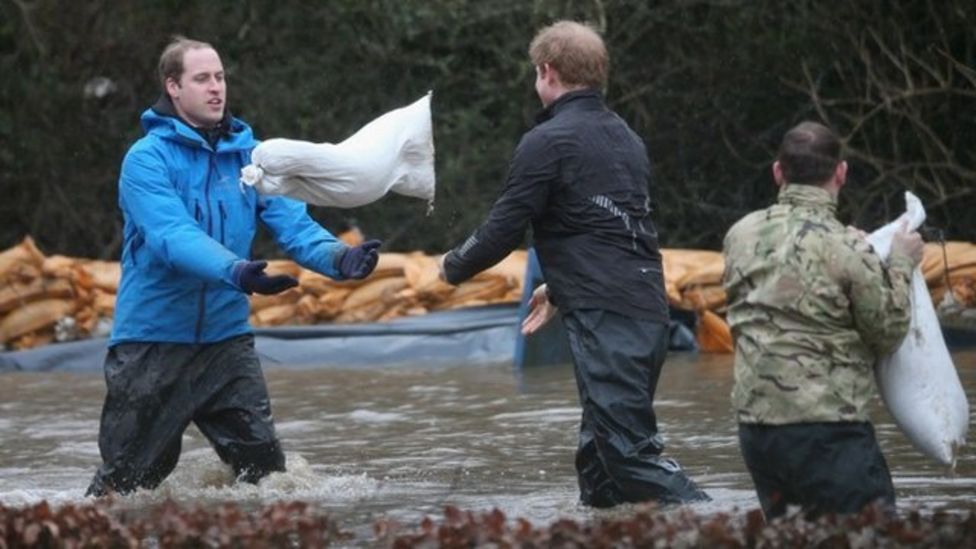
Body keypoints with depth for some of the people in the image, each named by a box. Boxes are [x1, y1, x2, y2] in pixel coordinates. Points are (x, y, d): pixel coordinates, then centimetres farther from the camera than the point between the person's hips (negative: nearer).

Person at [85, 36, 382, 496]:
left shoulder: (249, 155, 5)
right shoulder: (147, 159, -12)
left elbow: (292, 224, -5)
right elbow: (172, 237, -26)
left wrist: (338, 258, -26)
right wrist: (236, 272, -43)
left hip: (226, 337, 4)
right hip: (153, 337, -4)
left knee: (265, 467, -1)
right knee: (128, 478, 5)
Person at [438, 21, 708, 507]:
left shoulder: (547, 143, -7)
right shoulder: (625, 138, 19)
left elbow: (503, 230, -6)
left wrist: (454, 267, 13)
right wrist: (560, 288, 37)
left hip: (605, 317, -9)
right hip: (649, 309, 9)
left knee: (630, 452, -12)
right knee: (599, 452, 15)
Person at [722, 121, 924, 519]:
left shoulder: (740, 236, 5)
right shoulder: (846, 248, -12)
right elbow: (888, 332, -3)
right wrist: (901, 264, 12)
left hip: (754, 424, 6)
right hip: (826, 432, -6)